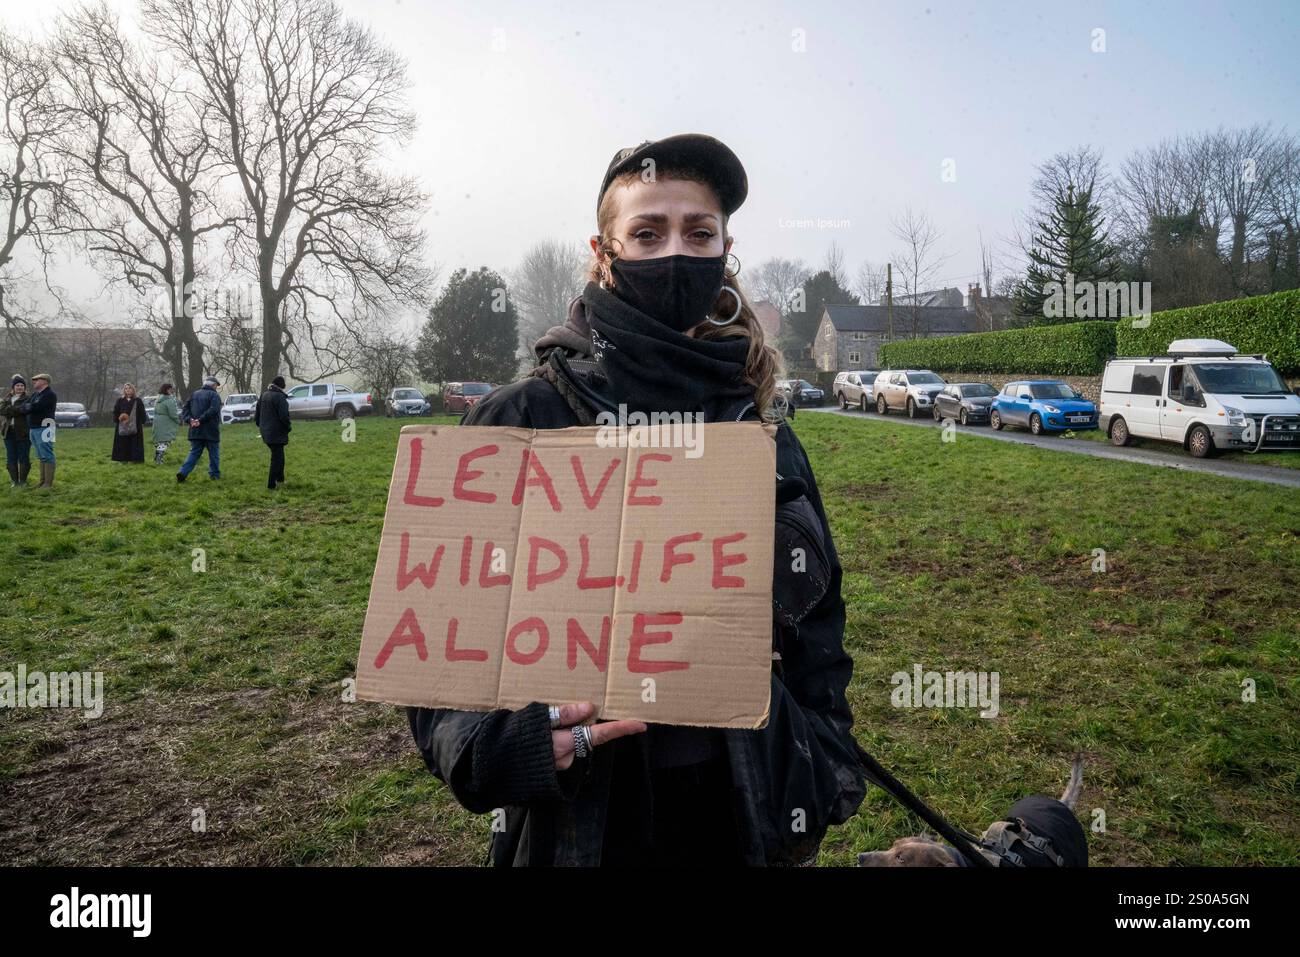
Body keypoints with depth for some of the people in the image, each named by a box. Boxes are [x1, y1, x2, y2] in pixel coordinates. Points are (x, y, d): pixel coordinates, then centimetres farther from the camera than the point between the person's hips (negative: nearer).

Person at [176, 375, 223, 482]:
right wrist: (200, 420, -20)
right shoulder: (214, 395, -6)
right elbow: (213, 410, -23)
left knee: (194, 453, 9)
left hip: (195, 431, 5)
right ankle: (214, 474, 13)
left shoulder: (194, 394, 14)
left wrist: (190, 419, -6)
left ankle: (183, 472, -5)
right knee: (214, 454, 8)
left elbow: (185, 410, 7)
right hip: (210, 431, -5)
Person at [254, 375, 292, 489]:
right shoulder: (279, 397, -17)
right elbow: (284, 416, -20)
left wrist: (261, 425, 25)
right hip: (277, 433, -8)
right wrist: (288, 426, -3)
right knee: (277, 457, -1)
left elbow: (257, 413, 16)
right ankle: (271, 484, -1)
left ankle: (280, 479, 25)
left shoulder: (264, 395, 10)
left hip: (266, 432, 8)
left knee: (277, 455, 21)